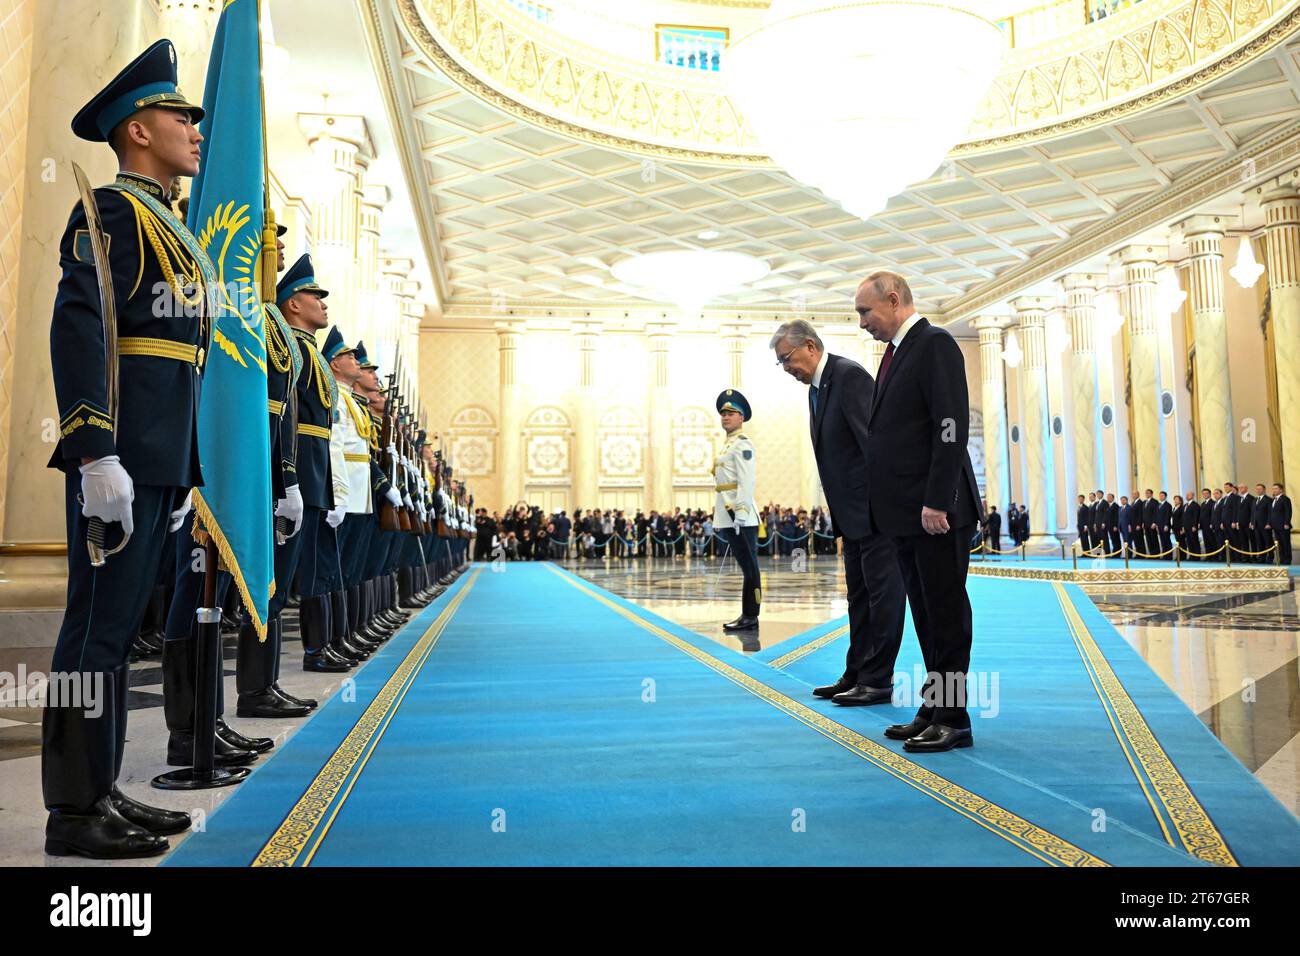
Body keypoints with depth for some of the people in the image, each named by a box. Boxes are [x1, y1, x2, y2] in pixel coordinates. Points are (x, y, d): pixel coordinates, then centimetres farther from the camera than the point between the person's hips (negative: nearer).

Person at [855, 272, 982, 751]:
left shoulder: (935, 345, -9)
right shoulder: (896, 352, 19)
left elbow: (952, 427, -18)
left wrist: (936, 502, -22)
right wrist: (881, 506, 14)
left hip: (936, 511, -9)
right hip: (906, 512, 9)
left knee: (946, 613, -1)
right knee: (926, 615, 13)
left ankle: (953, 720, 8)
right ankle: (933, 711, 22)